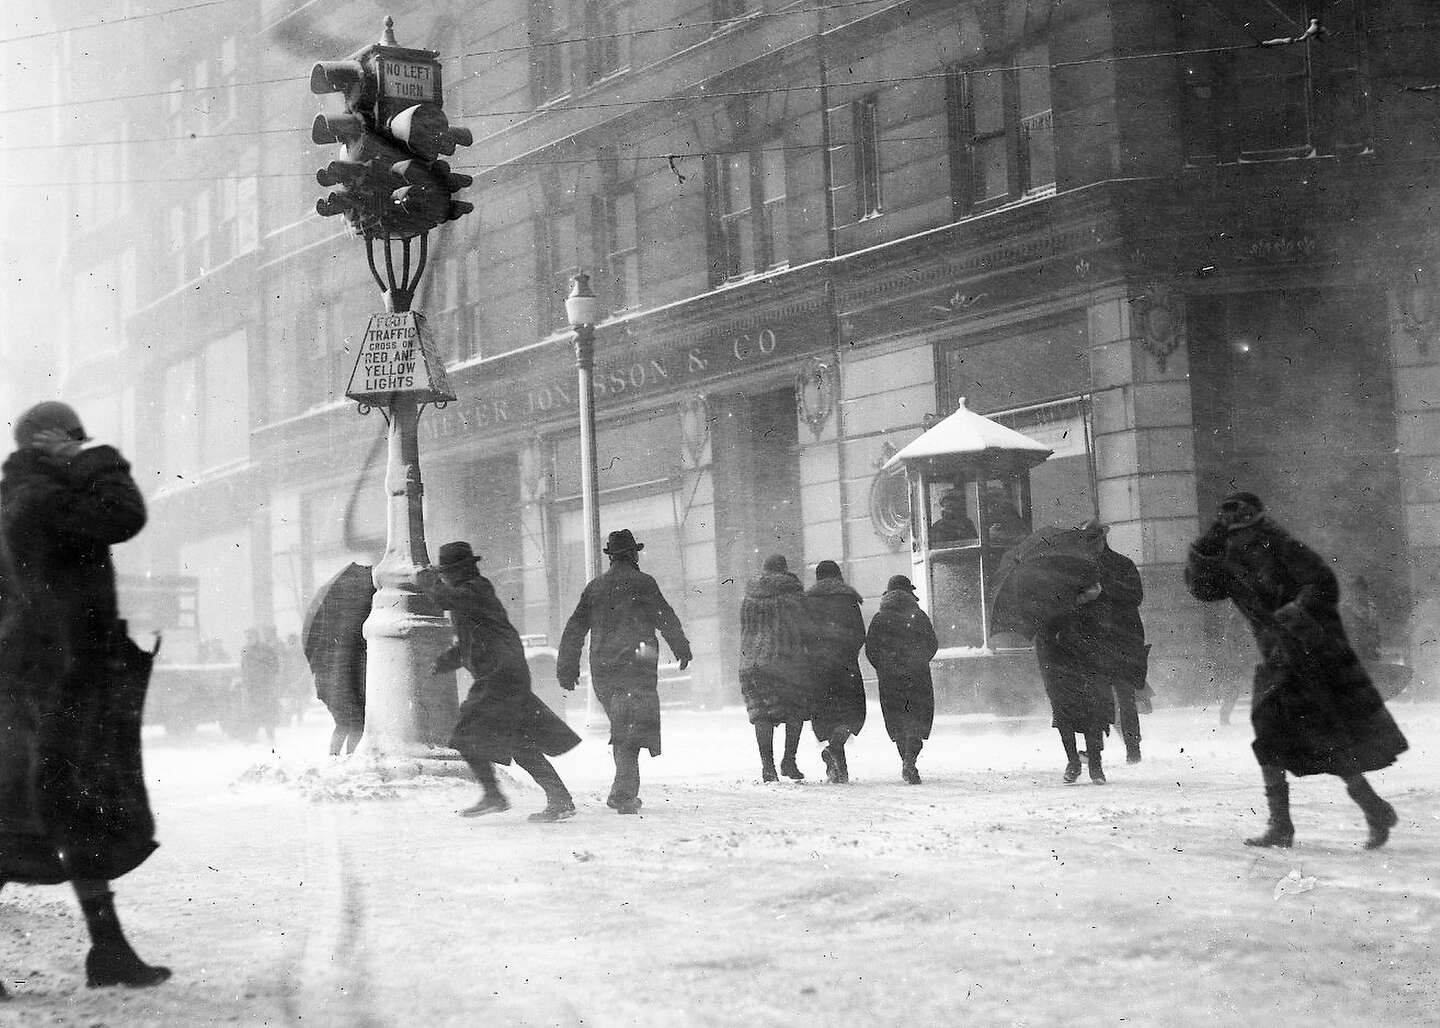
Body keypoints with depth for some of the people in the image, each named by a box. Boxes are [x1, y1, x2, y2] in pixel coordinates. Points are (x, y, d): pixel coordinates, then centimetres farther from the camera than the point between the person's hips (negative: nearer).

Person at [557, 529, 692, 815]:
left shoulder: (594, 587, 13)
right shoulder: (642, 583, -3)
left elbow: (574, 629, 15)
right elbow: (667, 620, -3)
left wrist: (567, 668, 20)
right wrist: (682, 650, 10)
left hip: (602, 673, 5)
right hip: (636, 668, -5)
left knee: (621, 731, 16)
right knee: (631, 733, -8)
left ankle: (626, 791, 17)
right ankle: (623, 794, -20)